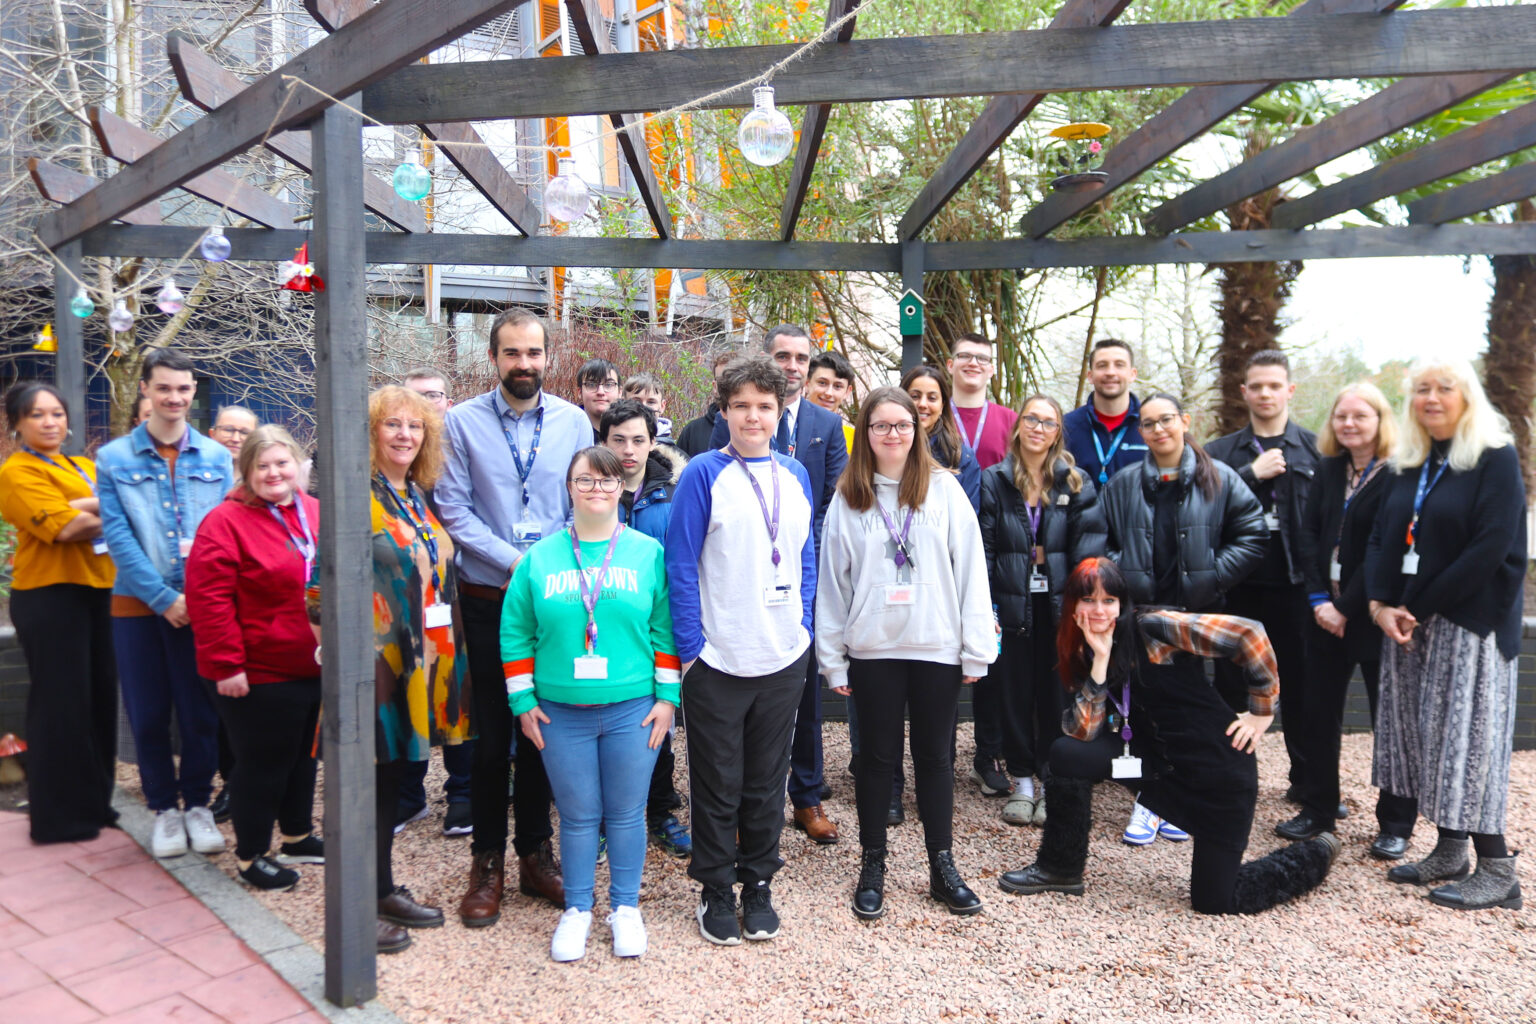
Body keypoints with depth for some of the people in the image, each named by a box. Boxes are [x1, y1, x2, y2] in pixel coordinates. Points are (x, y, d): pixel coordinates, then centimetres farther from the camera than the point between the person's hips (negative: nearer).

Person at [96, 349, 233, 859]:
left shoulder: (216, 457, 5)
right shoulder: (113, 458, 2)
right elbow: (118, 536, -5)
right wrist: (164, 597, -13)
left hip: (203, 603, 0)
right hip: (138, 605, 0)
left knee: (200, 712, 6)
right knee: (147, 715, 8)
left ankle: (197, 803, 23)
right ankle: (163, 807, 24)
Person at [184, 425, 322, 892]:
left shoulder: (316, 513, 6)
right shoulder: (226, 522, -14)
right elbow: (208, 599, -18)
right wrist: (226, 664, -19)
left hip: (314, 667, 7)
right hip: (259, 674, -7)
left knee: (303, 755, 20)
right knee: (261, 763, 4)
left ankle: (298, 836, 38)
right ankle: (251, 856, 22)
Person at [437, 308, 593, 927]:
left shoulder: (573, 422, 4)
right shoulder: (462, 422, -1)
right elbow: (454, 511, -6)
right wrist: (517, 562, -13)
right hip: (488, 602, -2)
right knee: (492, 734, 6)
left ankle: (535, 853, 26)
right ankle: (487, 863, 21)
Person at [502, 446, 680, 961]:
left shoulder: (649, 553, 1)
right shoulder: (540, 558, 3)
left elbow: (666, 629, 1)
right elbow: (515, 633, 6)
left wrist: (667, 696, -2)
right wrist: (523, 701, 2)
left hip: (633, 710, -1)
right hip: (560, 711, 1)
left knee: (626, 814, 9)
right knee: (578, 816, 10)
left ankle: (625, 907, 28)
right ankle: (577, 909, 28)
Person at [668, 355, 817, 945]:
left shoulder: (795, 475, 7)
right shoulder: (704, 474, -7)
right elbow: (681, 564, -9)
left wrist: (803, 625, 6)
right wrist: (689, 646, -12)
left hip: (783, 657, 4)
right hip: (718, 658, -4)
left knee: (767, 780, 15)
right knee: (717, 784, 9)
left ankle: (758, 884, 31)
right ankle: (716, 891, 26)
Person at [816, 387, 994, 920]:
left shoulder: (944, 488, 0)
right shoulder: (848, 497, 2)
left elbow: (970, 568, -1)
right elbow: (832, 578, 3)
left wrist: (976, 648, -4)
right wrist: (832, 656, 0)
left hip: (937, 647, 0)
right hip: (872, 649, 0)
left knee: (934, 755, 10)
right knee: (878, 756, 10)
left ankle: (943, 868, 22)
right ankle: (872, 867, 22)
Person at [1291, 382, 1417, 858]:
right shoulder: (1327, 470, 9)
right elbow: (1309, 534, 3)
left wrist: (1347, 607, -15)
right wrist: (1319, 599, -7)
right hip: (1326, 613, 6)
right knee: (1318, 713, 10)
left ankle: (1396, 824, 17)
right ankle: (1317, 810, 23)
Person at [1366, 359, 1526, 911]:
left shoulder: (1496, 460, -7)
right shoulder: (1408, 466, 13)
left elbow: (1491, 549, -16)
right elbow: (1380, 538, 10)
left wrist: (1422, 607, -14)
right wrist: (1381, 604, -5)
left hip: (1468, 623, -6)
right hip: (1407, 623, 7)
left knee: (1465, 737, -6)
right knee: (1423, 736, 8)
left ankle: (1496, 871, 5)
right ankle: (1449, 853, 19)